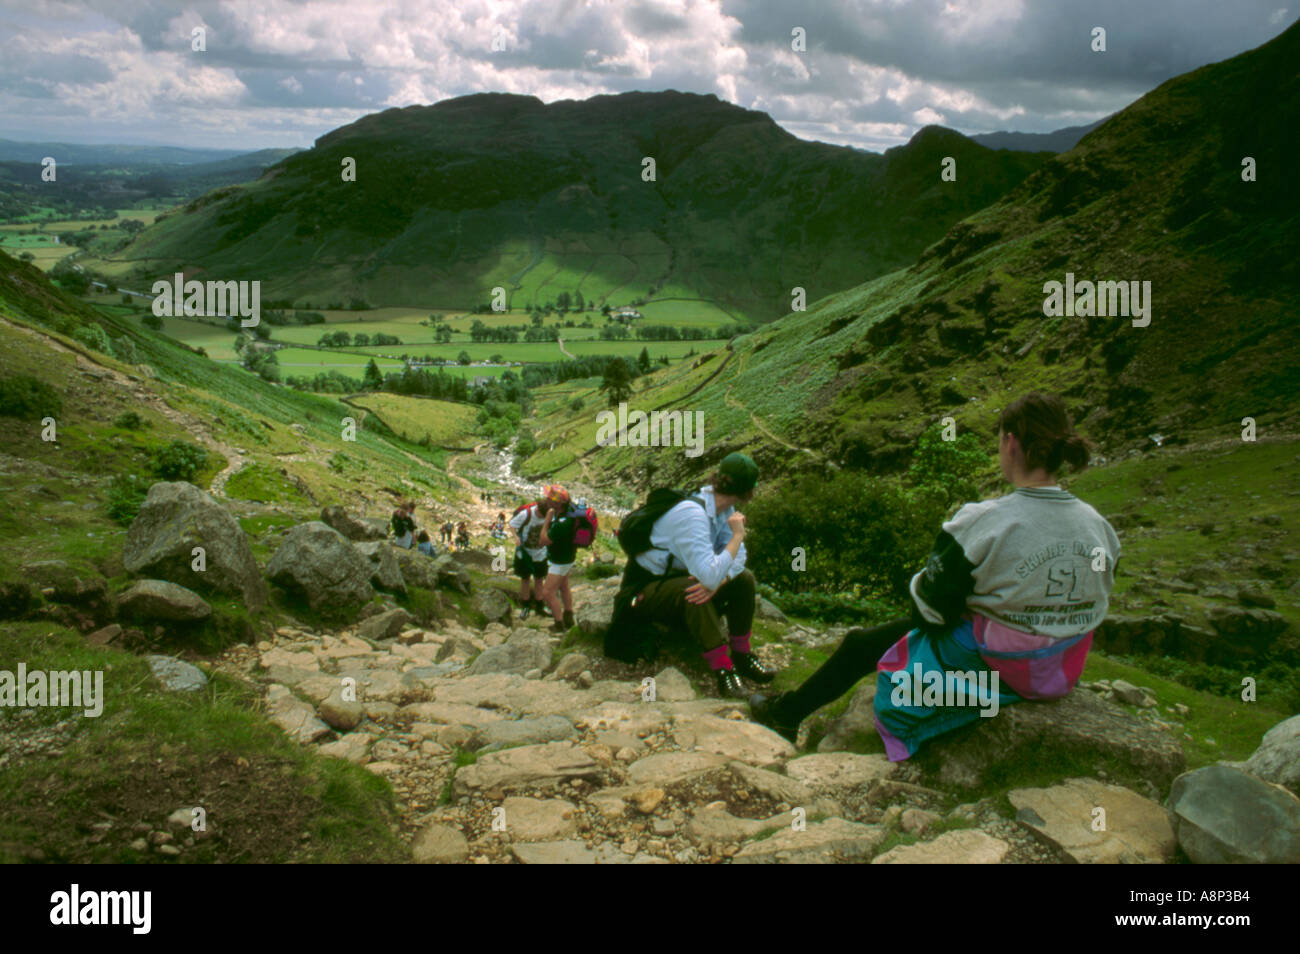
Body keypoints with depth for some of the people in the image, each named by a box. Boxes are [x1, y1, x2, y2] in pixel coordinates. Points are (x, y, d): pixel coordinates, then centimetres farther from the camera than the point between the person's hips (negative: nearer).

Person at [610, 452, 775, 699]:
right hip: (645, 592, -8)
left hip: (679, 578, 8)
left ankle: (742, 657, 0)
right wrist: (738, 536, -30)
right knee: (689, 588, -38)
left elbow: (737, 558, -9)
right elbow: (710, 575, -41)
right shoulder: (690, 514, -33)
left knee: (744, 578, -7)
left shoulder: (724, 509, -4)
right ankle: (723, 670, -33)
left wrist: (718, 581, -30)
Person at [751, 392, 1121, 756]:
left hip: (991, 667, -6)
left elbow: (929, 609, -17)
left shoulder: (983, 524, -25)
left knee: (863, 644, 16)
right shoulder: (1097, 526, -7)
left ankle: (788, 711, 38)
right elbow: (1092, 604, 8)